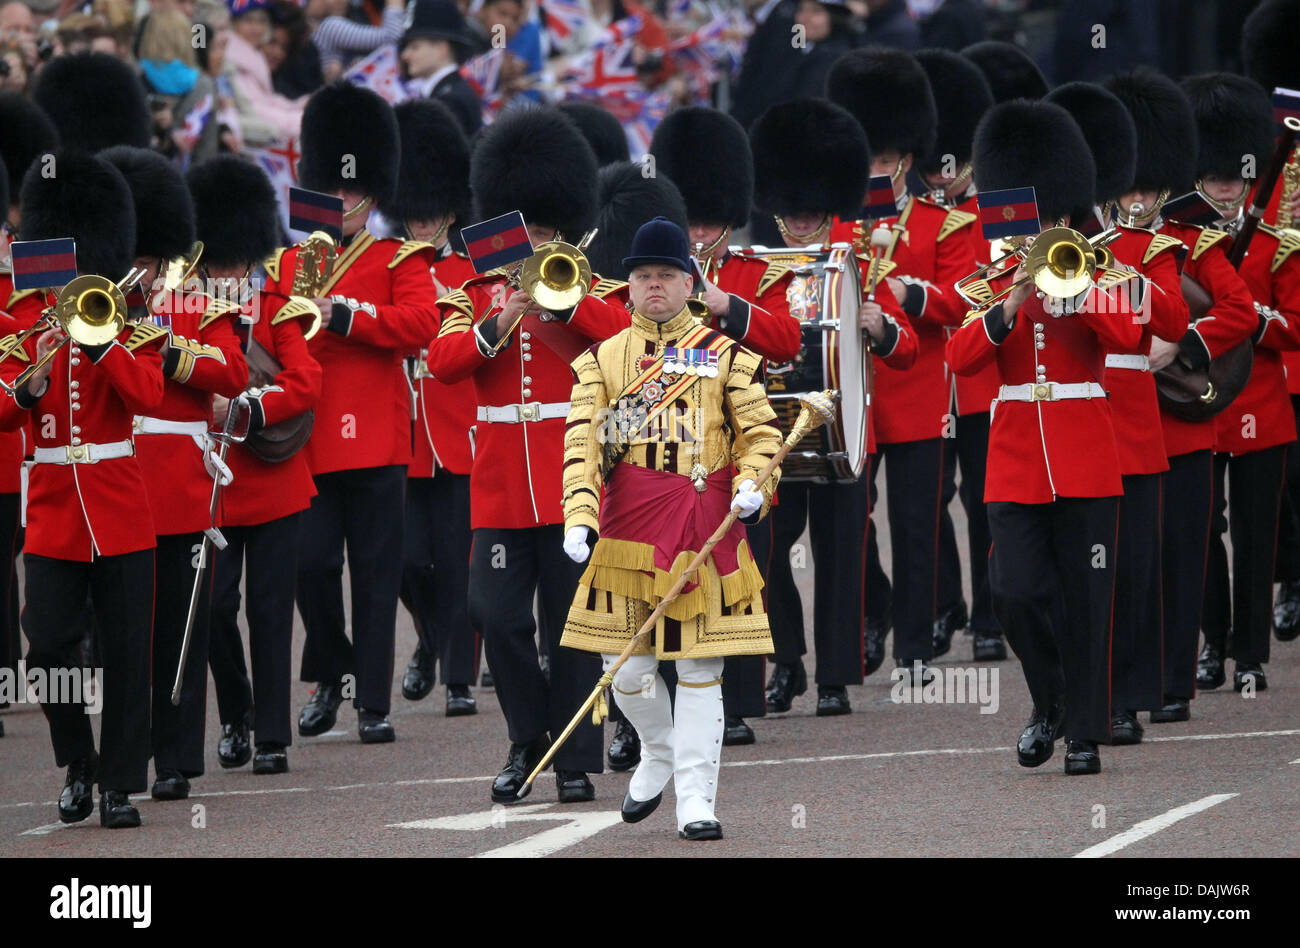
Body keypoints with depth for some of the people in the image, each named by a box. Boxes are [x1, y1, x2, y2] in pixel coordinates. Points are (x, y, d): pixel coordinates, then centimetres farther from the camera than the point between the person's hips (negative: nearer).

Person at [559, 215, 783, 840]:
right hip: (629, 527, 1)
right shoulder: (601, 360, 7)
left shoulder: (726, 355, 6)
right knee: (624, 663, 3)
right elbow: (581, 441, -3)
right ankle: (660, 752, 32)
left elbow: (760, 431, 9)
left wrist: (751, 484, -11)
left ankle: (696, 799, 2)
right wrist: (579, 518, -16)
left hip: (705, 524, -1)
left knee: (699, 666, -1)